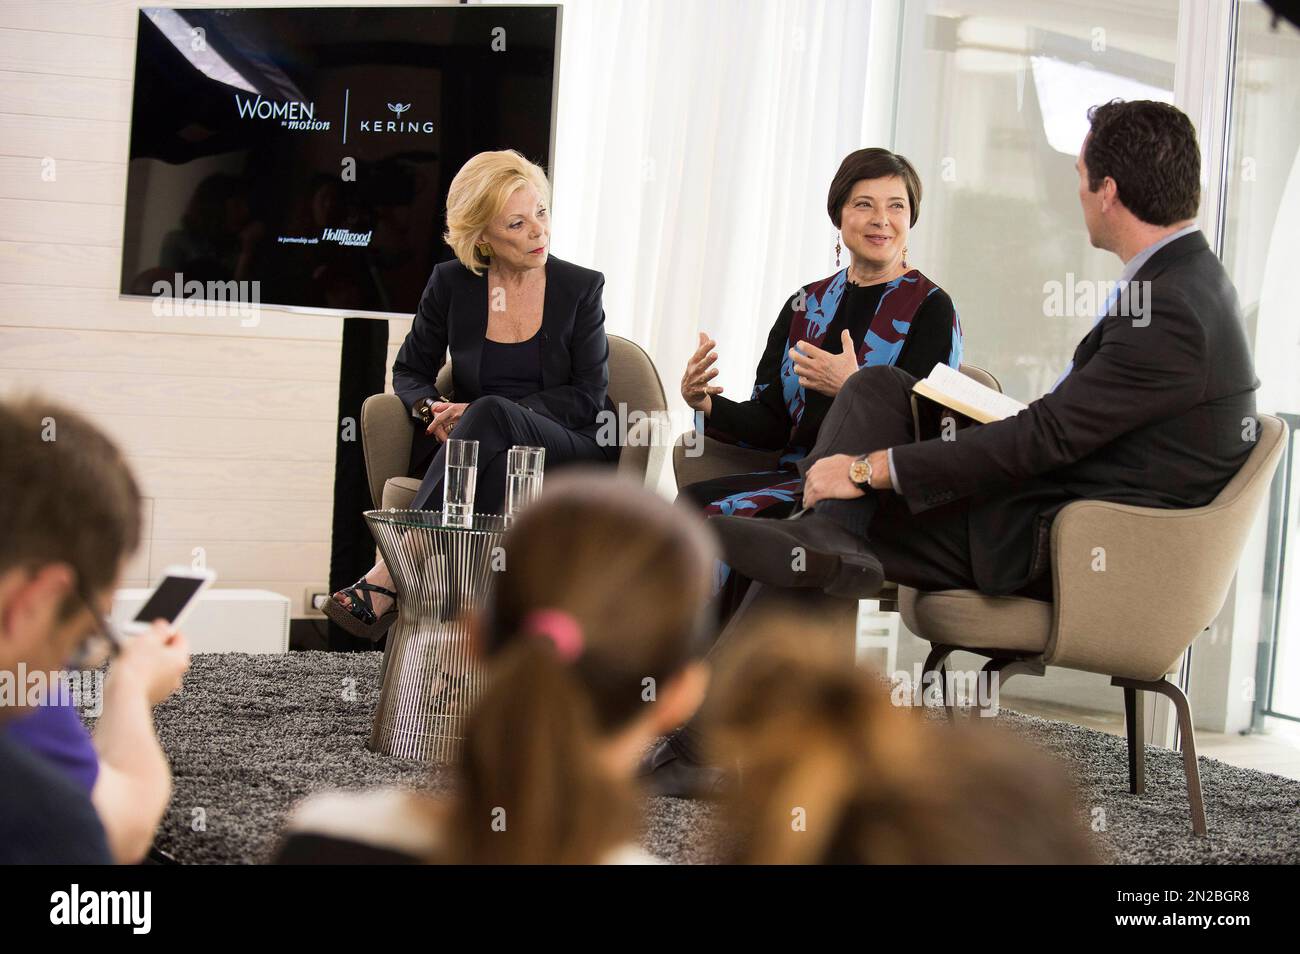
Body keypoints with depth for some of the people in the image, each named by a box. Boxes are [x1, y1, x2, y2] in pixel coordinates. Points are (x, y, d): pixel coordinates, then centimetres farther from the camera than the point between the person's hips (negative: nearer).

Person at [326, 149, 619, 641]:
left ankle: (387, 577, -44)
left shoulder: (580, 287, 0)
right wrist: (431, 410, -12)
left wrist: (483, 414, -14)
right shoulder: (452, 283, 5)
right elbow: (411, 371, 14)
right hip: (482, 451, 2)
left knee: (491, 413, -35)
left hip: (572, 448, -1)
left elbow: (588, 395, -3)